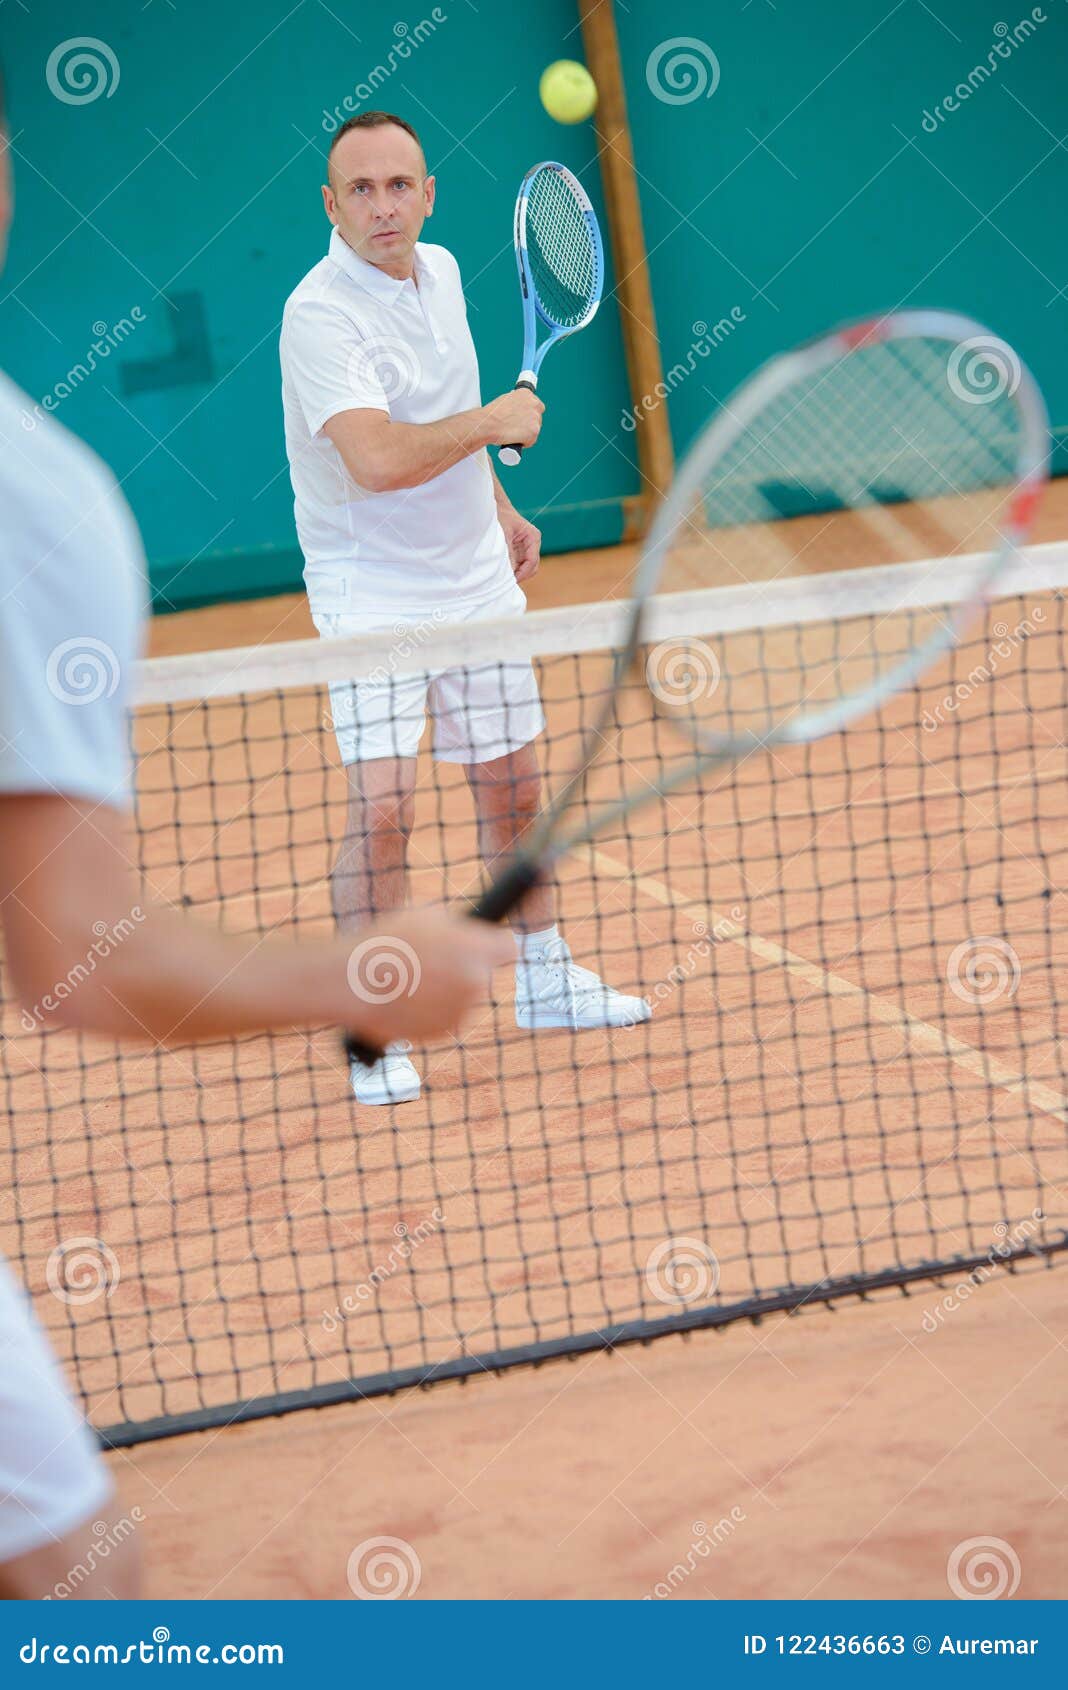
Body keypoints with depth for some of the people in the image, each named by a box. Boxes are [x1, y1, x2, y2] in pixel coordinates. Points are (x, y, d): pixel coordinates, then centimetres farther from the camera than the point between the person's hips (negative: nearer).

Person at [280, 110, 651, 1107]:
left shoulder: (440, 272, 5)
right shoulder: (321, 314, -22)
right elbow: (377, 459, -34)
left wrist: (499, 508, 25)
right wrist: (494, 421, -21)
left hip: (476, 578, 7)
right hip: (372, 594, -7)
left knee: (510, 784, 14)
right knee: (382, 807, -15)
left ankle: (545, 982, 31)